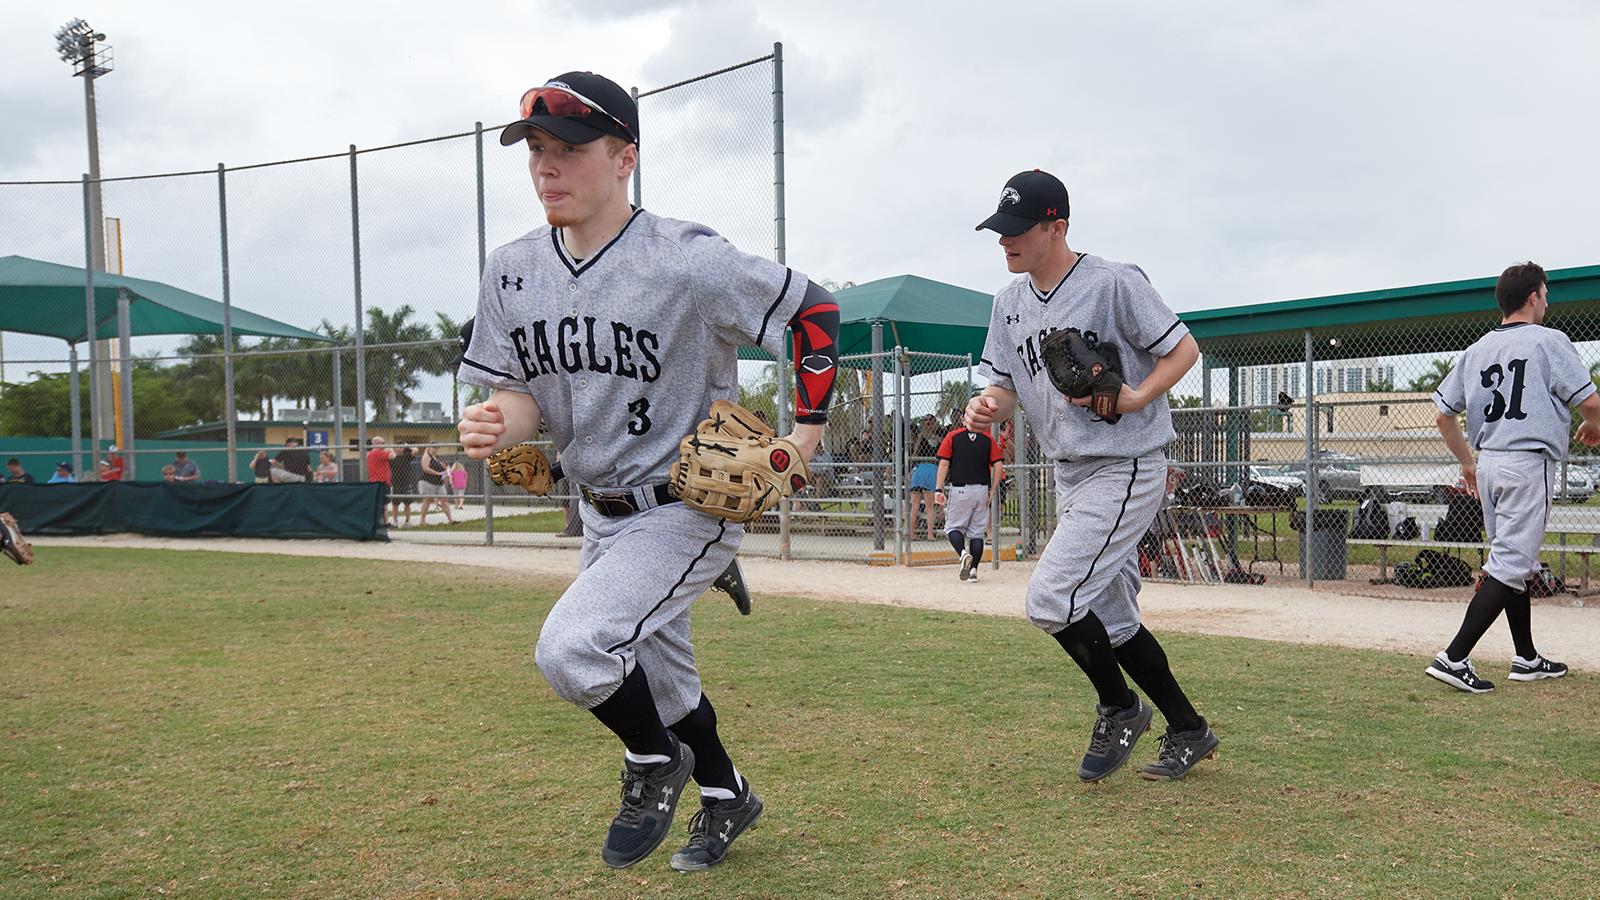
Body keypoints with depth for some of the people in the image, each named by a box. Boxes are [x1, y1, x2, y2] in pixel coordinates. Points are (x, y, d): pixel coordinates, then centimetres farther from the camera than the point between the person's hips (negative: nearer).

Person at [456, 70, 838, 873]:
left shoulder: (688, 262, -21)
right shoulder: (511, 270, -3)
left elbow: (815, 307, -11)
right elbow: (523, 390, 2)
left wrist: (807, 430, -13)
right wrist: (497, 423, -21)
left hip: (691, 510, -7)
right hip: (602, 513, 7)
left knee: (571, 648, -23)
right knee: (657, 677, 20)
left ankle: (656, 760, 9)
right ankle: (726, 796, 46)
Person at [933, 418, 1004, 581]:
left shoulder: (952, 436, -1)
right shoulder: (988, 439, 4)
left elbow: (944, 464, -7)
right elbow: (998, 465, -2)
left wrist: (938, 490, -7)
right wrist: (992, 491, 4)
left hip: (960, 490, -2)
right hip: (982, 490, 2)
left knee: (953, 527, 10)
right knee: (977, 532, 10)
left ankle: (963, 553, -17)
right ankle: (973, 569, 6)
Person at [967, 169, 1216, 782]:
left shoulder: (1113, 282, -13)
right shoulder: (1010, 301, 9)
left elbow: (1184, 348, -7)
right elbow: (1007, 387, 10)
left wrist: (1134, 399, -23)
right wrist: (985, 408, -13)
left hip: (1126, 471, -8)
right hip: (1070, 475, 8)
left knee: (1049, 599, -16)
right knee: (1112, 618, 13)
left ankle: (1120, 709, 9)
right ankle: (1188, 732, 29)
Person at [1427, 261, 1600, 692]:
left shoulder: (1476, 350, 10)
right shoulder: (1549, 341, -7)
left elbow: (1444, 412, 11)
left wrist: (1466, 461, 21)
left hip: (1488, 464, 7)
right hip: (1529, 465, -7)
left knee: (1517, 561, 18)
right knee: (1509, 567, -8)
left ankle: (1527, 659, 26)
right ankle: (1454, 658, -15)